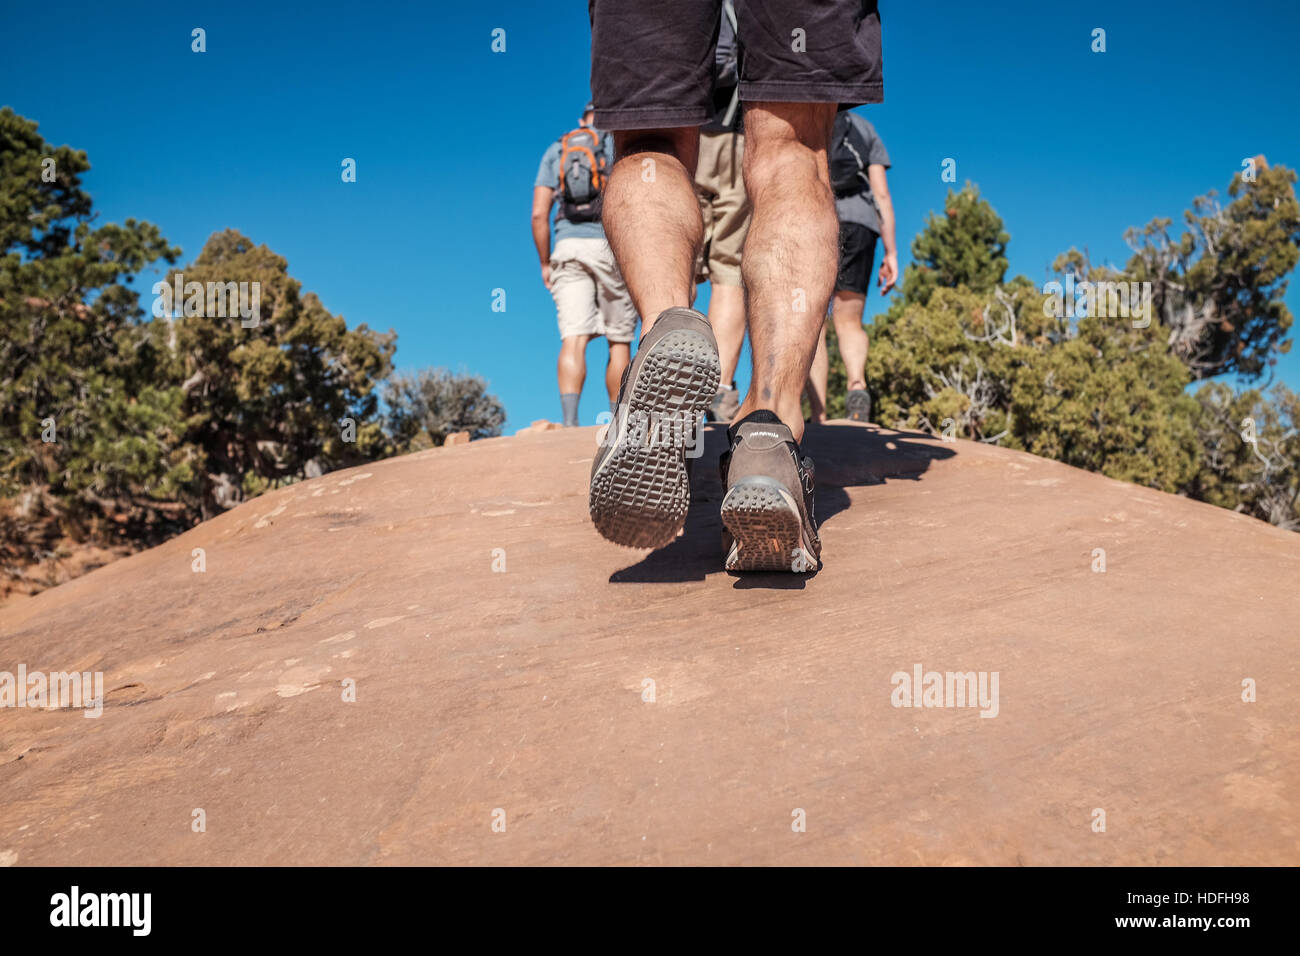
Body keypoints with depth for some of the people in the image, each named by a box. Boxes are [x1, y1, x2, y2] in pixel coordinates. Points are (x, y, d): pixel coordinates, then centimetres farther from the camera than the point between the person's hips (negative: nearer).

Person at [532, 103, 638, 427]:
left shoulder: (556, 151, 17)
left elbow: (538, 213, 8)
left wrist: (544, 263, 13)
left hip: (567, 248, 2)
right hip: (611, 246, -2)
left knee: (573, 341, -9)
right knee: (619, 342, 7)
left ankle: (569, 421, -24)